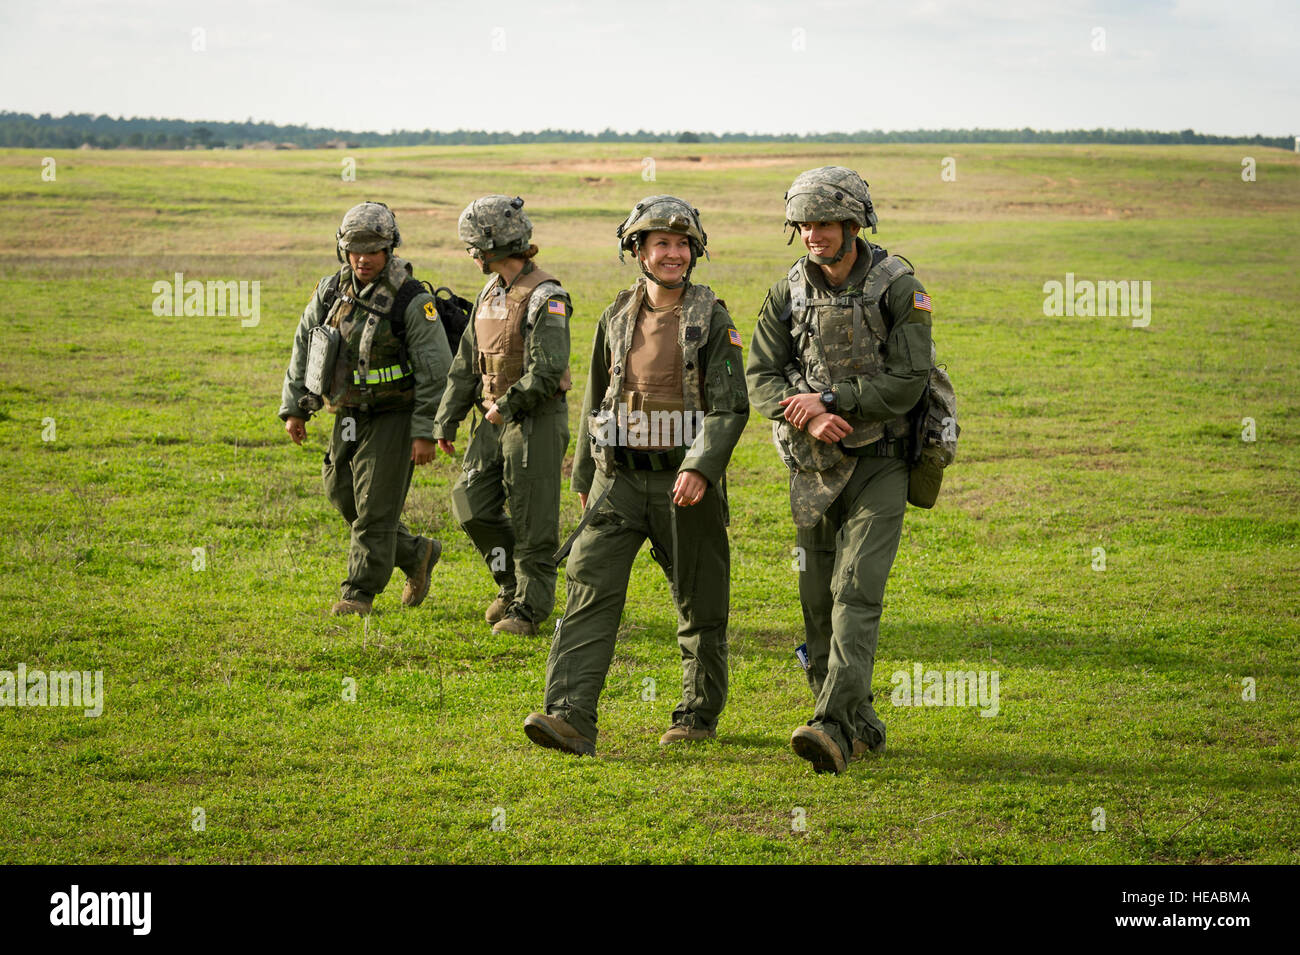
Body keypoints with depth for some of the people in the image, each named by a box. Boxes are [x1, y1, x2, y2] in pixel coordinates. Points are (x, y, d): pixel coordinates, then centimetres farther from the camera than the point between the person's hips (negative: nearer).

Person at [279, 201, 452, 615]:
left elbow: (435, 370, -15)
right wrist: (294, 407, 7)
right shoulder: (332, 290, 1)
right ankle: (416, 554, 28)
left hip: (392, 417, -6)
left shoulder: (412, 302, -16)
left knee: (375, 507, -6)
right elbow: (304, 347, 10)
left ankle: (360, 592, 6)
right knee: (344, 495, 11)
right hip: (348, 416, 7)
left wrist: (426, 432, -18)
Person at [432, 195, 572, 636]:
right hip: (496, 418, 8)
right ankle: (512, 582, 22)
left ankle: (531, 605, 7)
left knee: (532, 518, -2)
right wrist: (446, 420, 14)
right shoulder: (490, 294, 12)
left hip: (536, 420, -8)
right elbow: (466, 364, 16)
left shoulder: (545, 298, -15)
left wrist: (508, 404, -17)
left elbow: (549, 369, -22)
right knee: (471, 504, 5)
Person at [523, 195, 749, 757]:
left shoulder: (711, 319, -3)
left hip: (684, 480, -3)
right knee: (590, 590, -11)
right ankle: (570, 717, -18)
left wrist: (701, 468, -24)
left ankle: (699, 715, 24)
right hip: (618, 478, 3)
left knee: (700, 604, 7)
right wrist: (584, 477, 20)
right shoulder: (617, 319, 10)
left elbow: (730, 406, -10)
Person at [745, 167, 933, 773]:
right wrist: (808, 418, -16)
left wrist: (830, 399, -19)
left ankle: (833, 727, -25)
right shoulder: (789, 294, 5)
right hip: (815, 466, 5)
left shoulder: (897, 288, -8)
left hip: (878, 462, -5)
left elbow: (908, 382, -14)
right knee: (819, 598, 6)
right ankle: (860, 728, 18)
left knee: (856, 590, -16)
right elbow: (760, 378, 3)